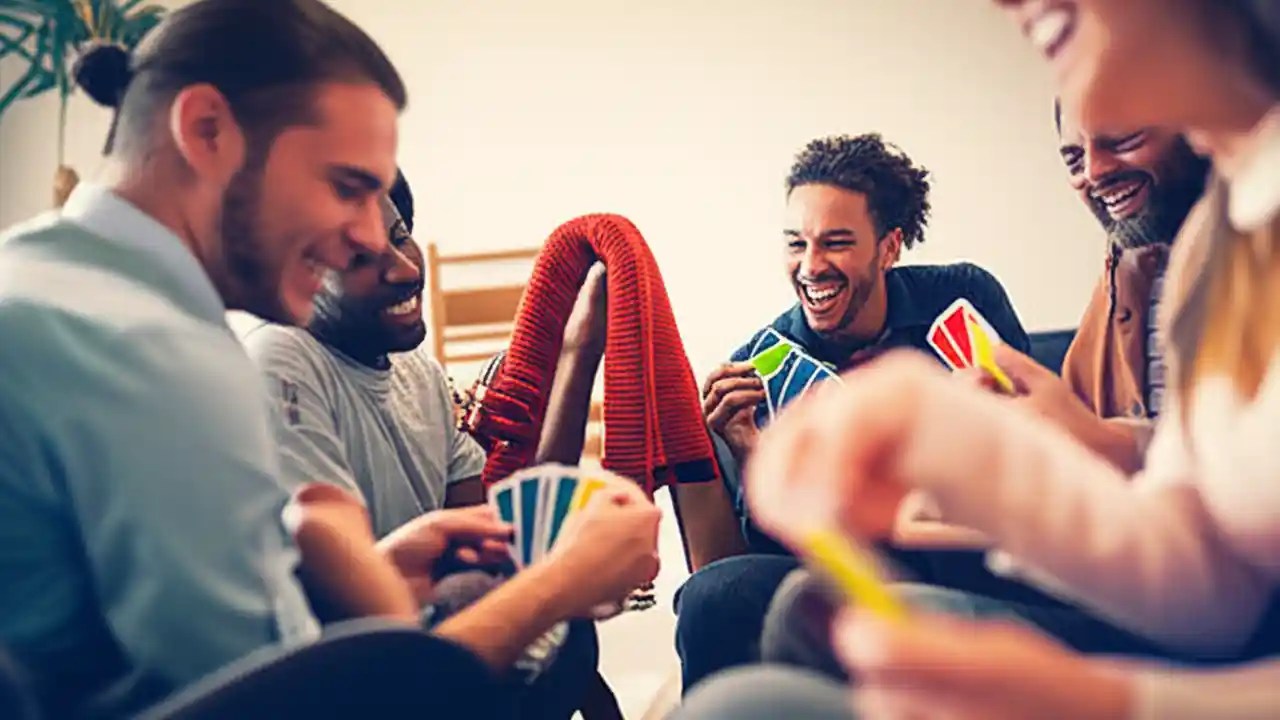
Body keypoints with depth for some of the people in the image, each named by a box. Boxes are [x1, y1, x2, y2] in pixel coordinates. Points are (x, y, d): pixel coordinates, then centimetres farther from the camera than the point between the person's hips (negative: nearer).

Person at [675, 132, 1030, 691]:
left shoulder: (964, 298, -1)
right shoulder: (755, 370, -2)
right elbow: (771, 546, -2)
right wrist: (752, 461, -22)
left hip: (978, 567, 1)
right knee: (712, 595, -31)